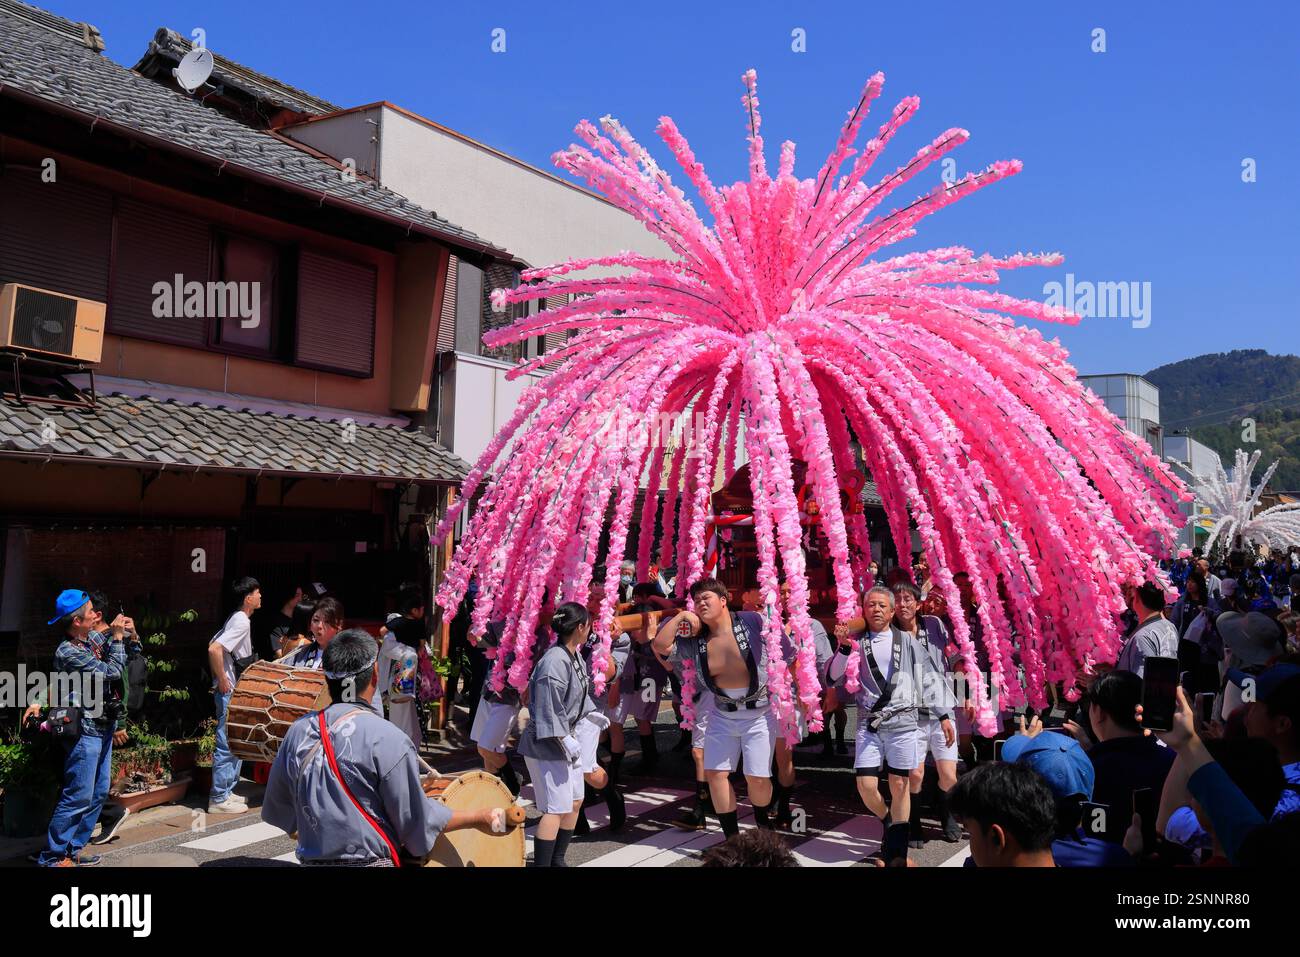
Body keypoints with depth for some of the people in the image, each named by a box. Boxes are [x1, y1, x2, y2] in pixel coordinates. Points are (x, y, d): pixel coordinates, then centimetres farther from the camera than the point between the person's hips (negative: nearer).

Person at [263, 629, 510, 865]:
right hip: (371, 861, -4)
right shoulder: (386, 739, -20)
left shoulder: (297, 732, -4)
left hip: (310, 859, 4)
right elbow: (418, 821, -14)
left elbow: (276, 811, 8)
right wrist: (481, 817, -3)